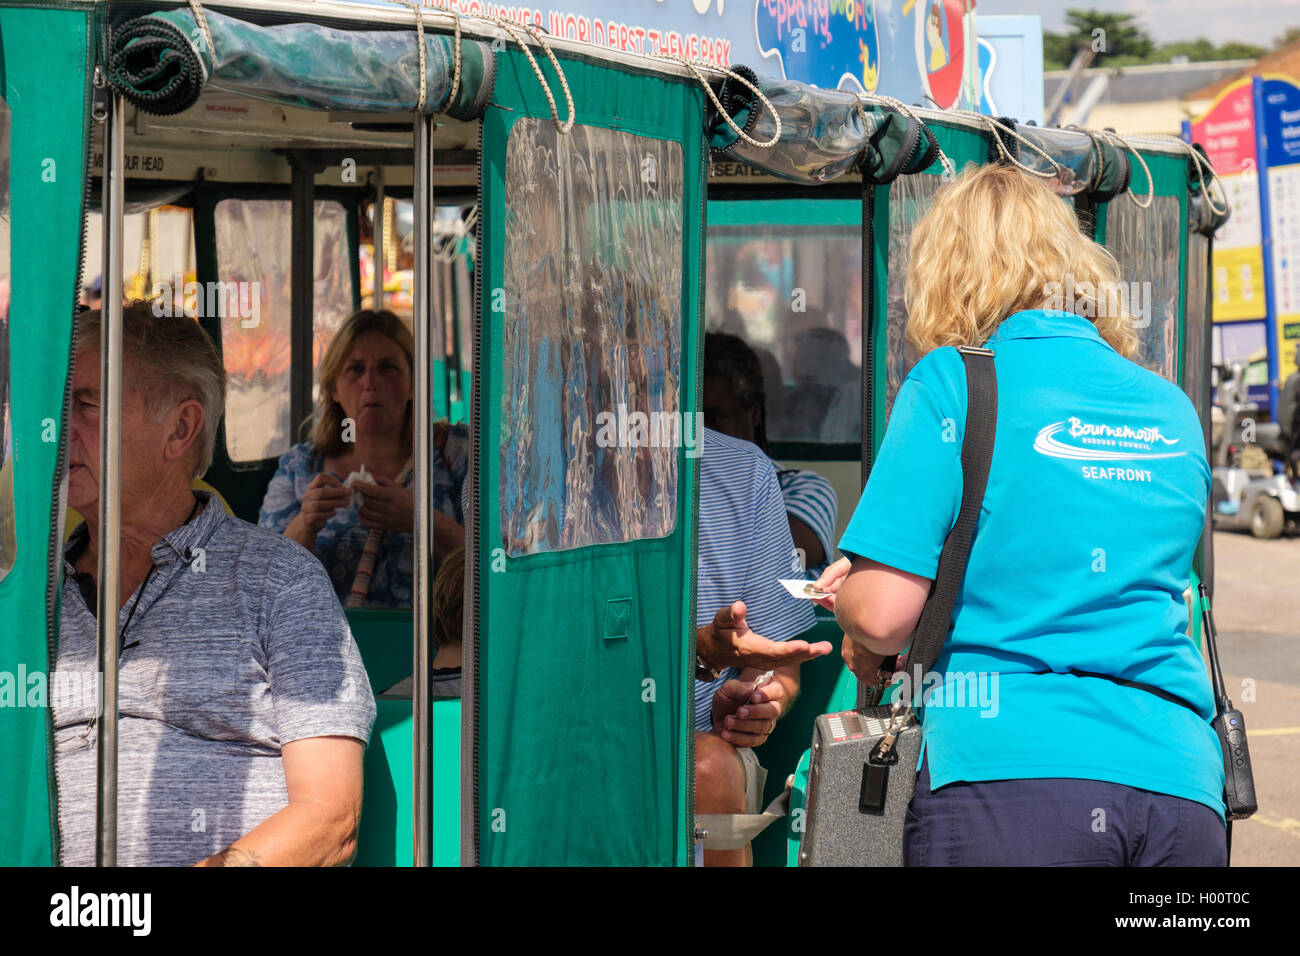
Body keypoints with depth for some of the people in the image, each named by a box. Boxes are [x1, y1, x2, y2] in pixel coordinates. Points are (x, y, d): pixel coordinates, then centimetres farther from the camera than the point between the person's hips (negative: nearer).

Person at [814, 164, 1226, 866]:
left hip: (1010, 775, -5)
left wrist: (854, 622, 18)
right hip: (1181, 782, 5)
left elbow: (883, 615, -7)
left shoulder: (954, 381, -1)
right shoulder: (1174, 411, 16)